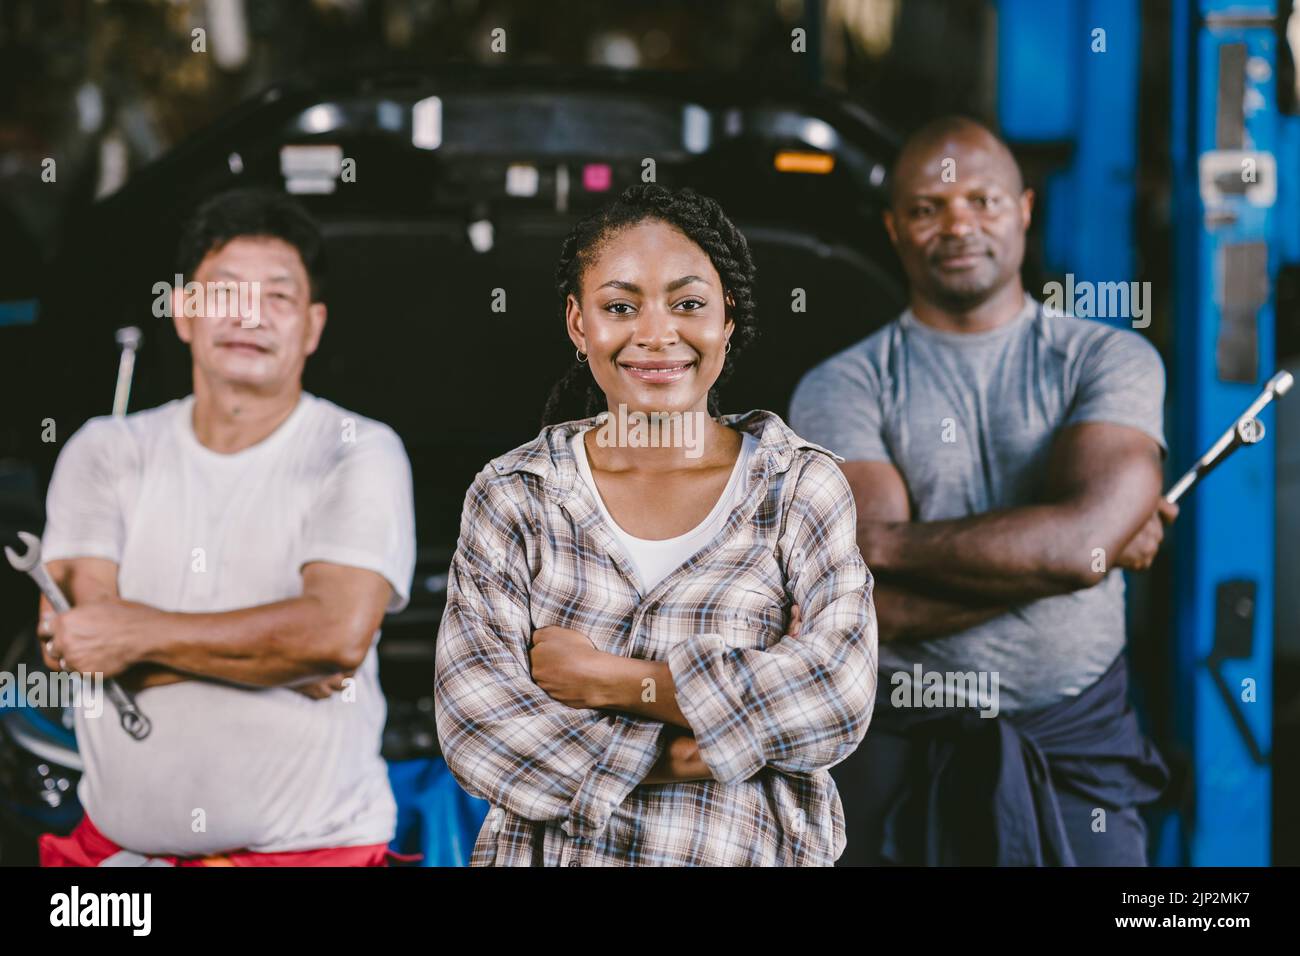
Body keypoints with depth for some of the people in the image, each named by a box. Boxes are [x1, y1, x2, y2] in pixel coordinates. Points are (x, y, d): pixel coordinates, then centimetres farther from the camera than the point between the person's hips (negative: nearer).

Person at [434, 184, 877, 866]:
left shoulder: (801, 487, -5)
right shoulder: (511, 496, -4)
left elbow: (839, 695, -19)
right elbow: (473, 714, -14)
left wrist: (605, 679, -18)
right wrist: (670, 754, -22)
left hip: (747, 853, 0)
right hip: (548, 852, 1)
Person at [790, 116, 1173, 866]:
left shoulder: (1110, 360, 0)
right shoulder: (841, 388, -2)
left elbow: (1082, 536, -18)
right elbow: (882, 604, -15)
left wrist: (890, 542, -14)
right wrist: (1096, 544, -13)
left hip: (1078, 749, 0)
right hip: (902, 755, 0)